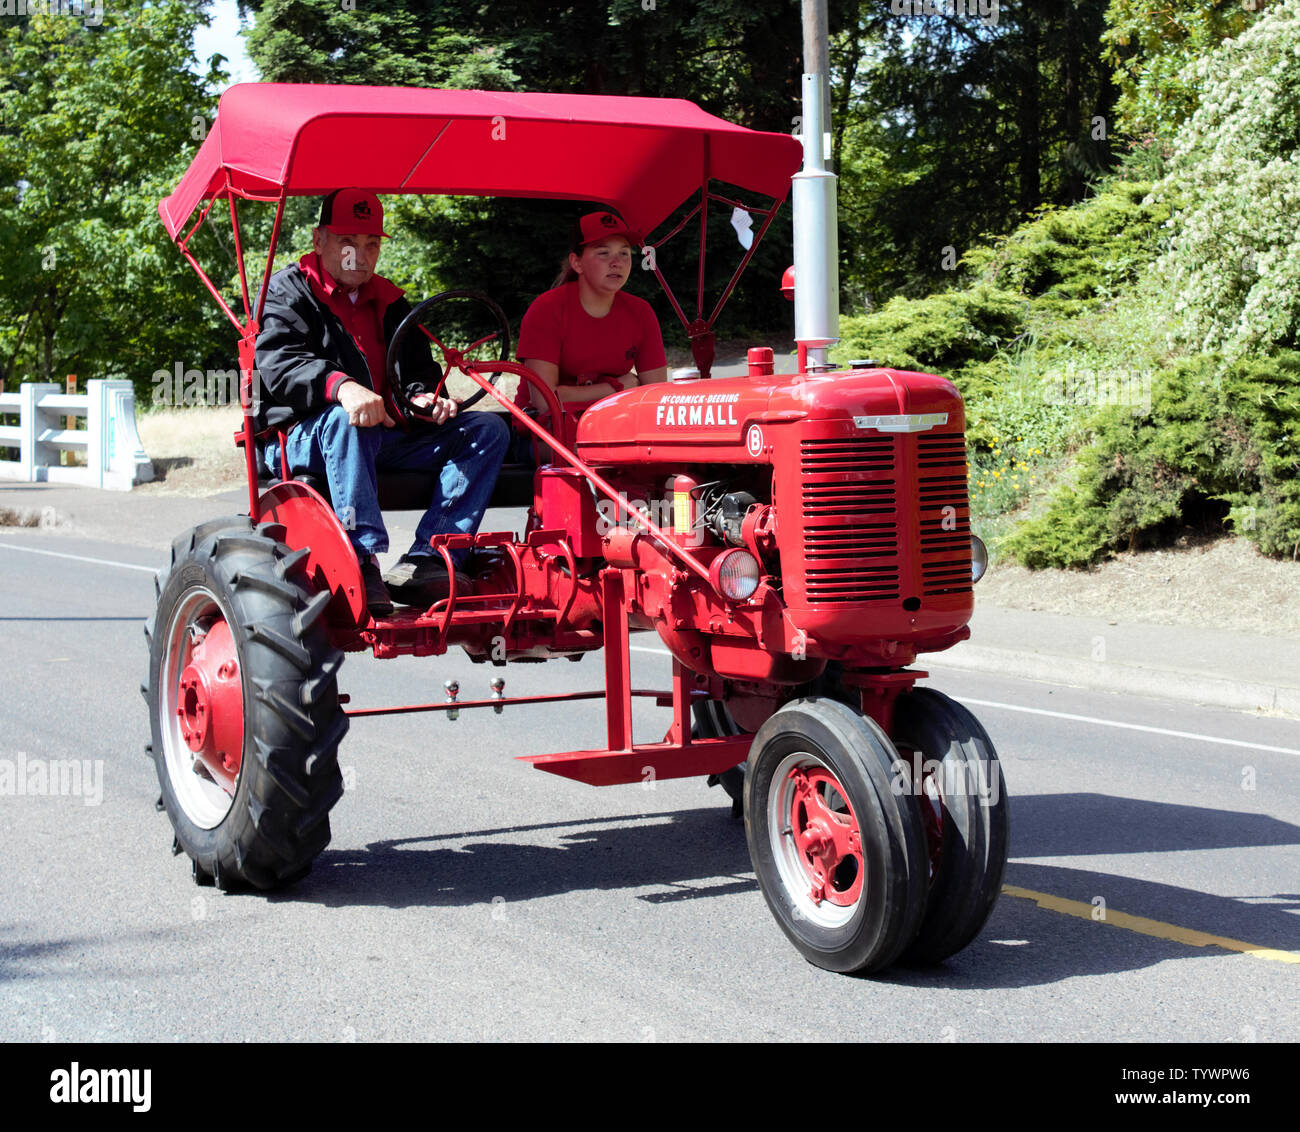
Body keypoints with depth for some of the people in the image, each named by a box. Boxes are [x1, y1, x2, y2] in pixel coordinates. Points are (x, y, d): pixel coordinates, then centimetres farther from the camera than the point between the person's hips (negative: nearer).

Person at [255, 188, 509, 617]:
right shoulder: (288, 292, 3)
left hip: (385, 436, 6)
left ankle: (424, 562, -28)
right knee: (346, 420, -40)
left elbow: (417, 367, 16)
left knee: (488, 429, -12)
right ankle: (362, 562, -45)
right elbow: (278, 363, -15)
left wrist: (423, 396, -12)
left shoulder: (388, 302, 21)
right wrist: (340, 385, -36)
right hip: (304, 437, -6)